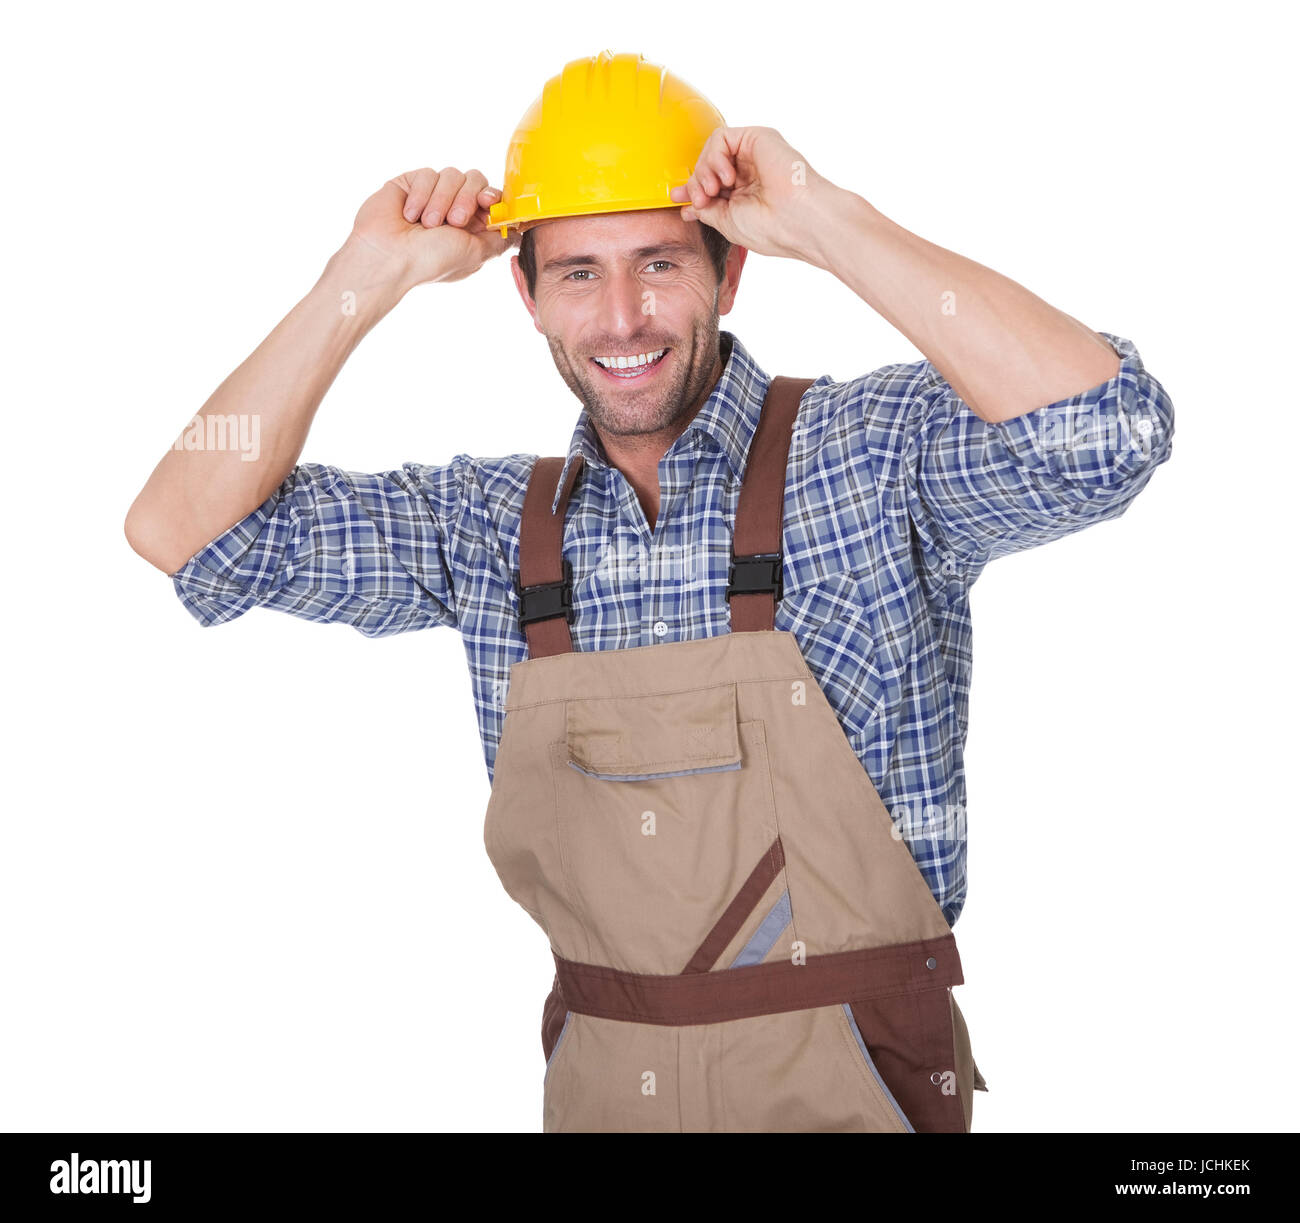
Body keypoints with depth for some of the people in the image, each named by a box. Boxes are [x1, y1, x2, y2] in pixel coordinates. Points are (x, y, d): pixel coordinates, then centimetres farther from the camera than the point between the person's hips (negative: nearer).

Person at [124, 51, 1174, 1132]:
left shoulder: (879, 452, -9)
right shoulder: (490, 525, 2)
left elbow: (1105, 433, -27)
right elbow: (183, 530, -1)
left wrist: (826, 222, -24)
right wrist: (370, 279, -9)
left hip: (846, 1084, -3)